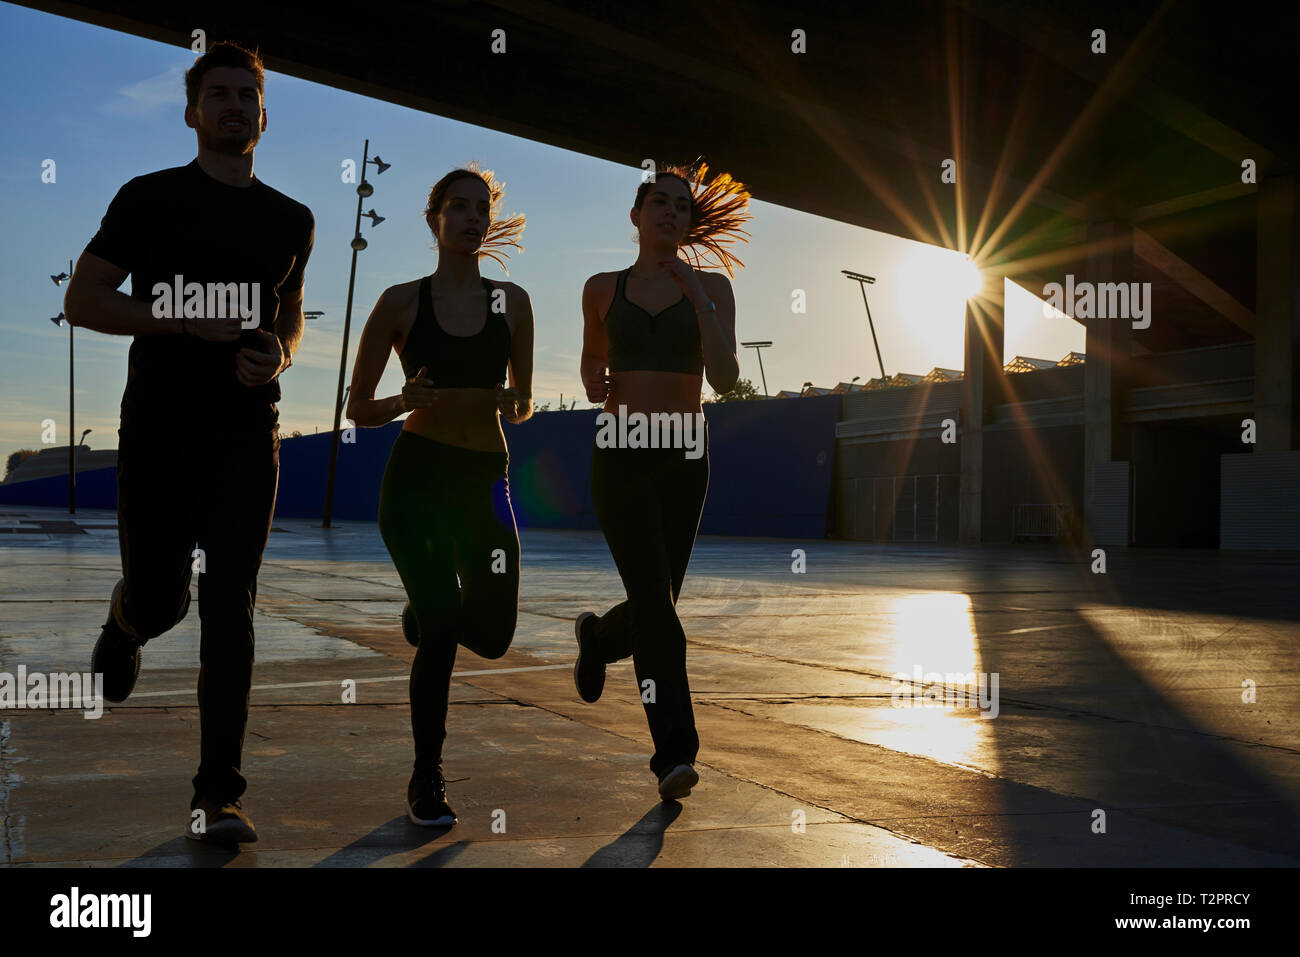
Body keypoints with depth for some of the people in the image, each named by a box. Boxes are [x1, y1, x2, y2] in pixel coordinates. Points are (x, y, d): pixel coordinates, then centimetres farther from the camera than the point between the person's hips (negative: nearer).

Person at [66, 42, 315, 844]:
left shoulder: (292, 221, 13)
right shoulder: (150, 198, 2)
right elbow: (81, 301, -1)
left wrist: (279, 356, 1)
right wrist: (185, 319, -14)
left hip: (248, 435, 2)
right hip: (159, 431, -1)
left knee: (231, 613, -4)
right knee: (158, 603, 3)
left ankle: (218, 798, 0)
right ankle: (125, 627, 44)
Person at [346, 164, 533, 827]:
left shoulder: (512, 302, 7)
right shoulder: (402, 302, 0)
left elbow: (523, 407, 13)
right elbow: (358, 409, 3)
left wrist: (511, 402, -10)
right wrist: (407, 401, -17)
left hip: (486, 479, 3)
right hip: (417, 478, -3)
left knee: (491, 635, 0)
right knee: (441, 630, -12)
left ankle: (424, 613, 37)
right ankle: (426, 779, 9)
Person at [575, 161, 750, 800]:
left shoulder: (711, 288, 5)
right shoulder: (602, 289, 8)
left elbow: (724, 380, -8)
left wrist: (700, 303, -15)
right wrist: (593, 385, 4)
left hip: (684, 463, 1)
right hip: (620, 460, -1)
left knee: (656, 605, 9)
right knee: (655, 602, -15)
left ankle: (598, 636, 44)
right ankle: (675, 753, -11)